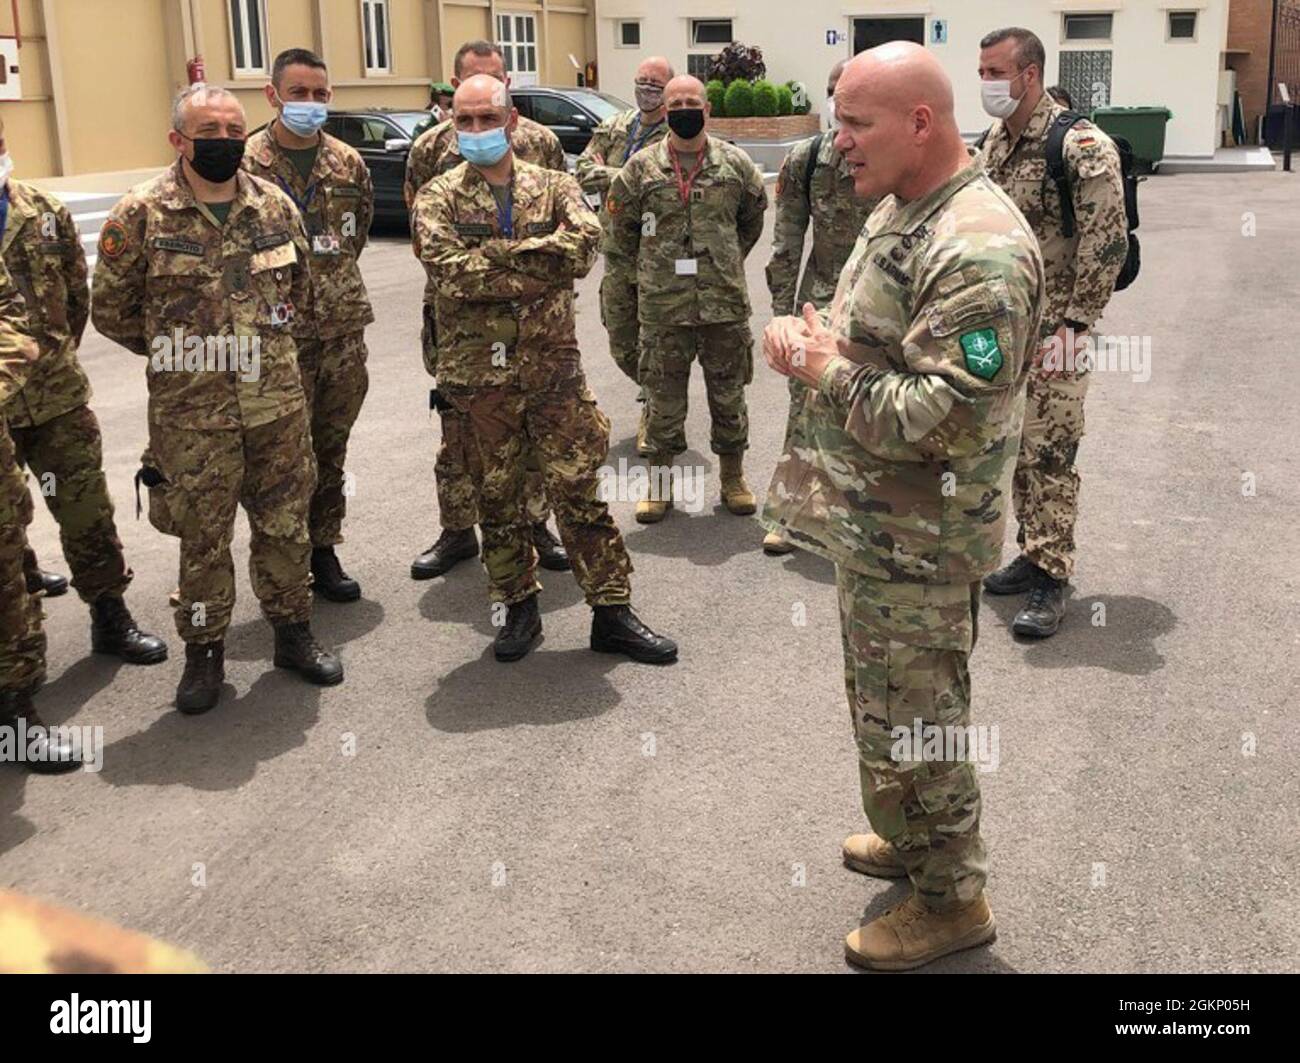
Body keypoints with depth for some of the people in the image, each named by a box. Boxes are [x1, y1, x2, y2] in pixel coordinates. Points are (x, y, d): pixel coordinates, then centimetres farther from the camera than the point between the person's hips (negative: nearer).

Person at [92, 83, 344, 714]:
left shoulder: (275, 206, 3)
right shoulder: (140, 216, -8)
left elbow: (300, 287, 18)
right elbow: (111, 310, 1)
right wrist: (174, 351, 7)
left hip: (279, 404, 3)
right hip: (191, 413, -3)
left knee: (285, 523, 13)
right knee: (202, 538, 8)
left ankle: (293, 632, 30)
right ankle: (204, 651, 23)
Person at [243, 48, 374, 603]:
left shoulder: (348, 162, 7)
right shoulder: (245, 163, -8)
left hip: (343, 327, 4)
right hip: (279, 330, -4)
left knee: (331, 446, 12)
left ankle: (324, 549, 24)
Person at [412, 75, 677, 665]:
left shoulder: (553, 186, 6)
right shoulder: (439, 197, 3)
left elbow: (584, 243, -14)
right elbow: (448, 269, -16)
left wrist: (497, 253, -17)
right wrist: (539, 268, -15)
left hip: (553, 364, 0)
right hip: (479, 371, 0)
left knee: (578, 487, 3)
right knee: (497, 495, 10)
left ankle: (612, 611, 12)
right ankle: (519, 609, 25)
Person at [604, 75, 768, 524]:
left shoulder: (735, 163, 2)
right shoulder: (640, 169, 0)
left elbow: (752, 221, 18)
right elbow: (620, 242, 3)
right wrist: (618, 308, 2)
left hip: (726, 305, 1)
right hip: (662, 307, -1)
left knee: (729, 396, 11)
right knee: (663, 400, 8)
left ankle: (733, 478, 26)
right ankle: (659, 483, 23)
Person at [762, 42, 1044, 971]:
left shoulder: (979, 252, -25)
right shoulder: (899, 210, 9)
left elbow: (943, 417, -30)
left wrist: (828, 370, -19)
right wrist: (809, 337, 2)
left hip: (917, 542, -10)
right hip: (870, 519, 10)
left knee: (911, 720, 4)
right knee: (884, 700, 24)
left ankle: (951, 900, 23)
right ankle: (913, 841, 44)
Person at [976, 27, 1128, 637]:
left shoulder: (1080, 147, -15)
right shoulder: (993, 142, 9)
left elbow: (1106, 243, -17)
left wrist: (1074, 323, -19)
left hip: (1051, 330, -8)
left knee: (1049, 455, -5)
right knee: (1014, 448, 14)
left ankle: (1051, 582, 2)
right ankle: (1033, 555, 27)